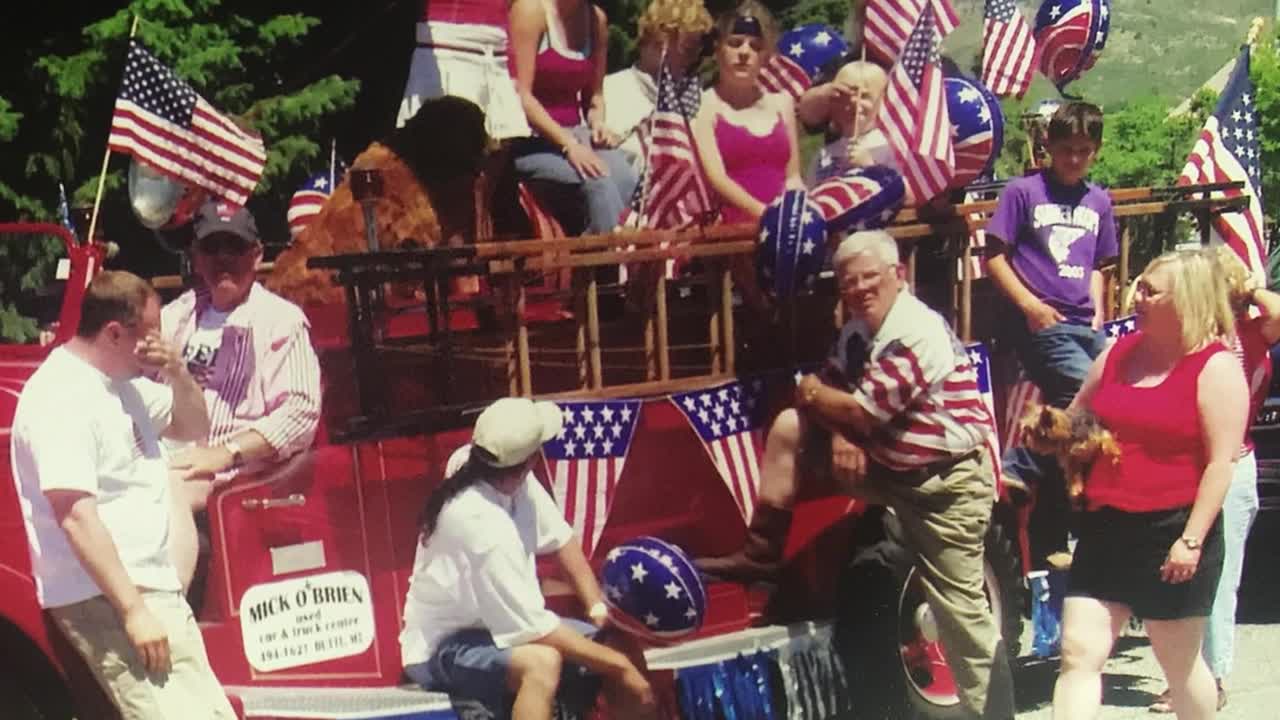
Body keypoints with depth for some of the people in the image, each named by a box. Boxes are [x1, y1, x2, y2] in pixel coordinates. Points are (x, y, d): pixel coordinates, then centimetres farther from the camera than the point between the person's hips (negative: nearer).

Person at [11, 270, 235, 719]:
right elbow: (77, 516, -24)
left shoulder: (124, 381, 11)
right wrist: (133, 611, -25)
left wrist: (178, 375, 2)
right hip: (104, 600, -10)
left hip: (152, 587, 10)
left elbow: (193, 429, 23)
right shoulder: (60, 399, -17)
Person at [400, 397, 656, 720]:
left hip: (504, 623, 9)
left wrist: (599, 609, -7)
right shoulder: (481, 523, -33)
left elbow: (560, 539, 5)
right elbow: (533, 629, -30)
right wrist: (618, 665, -22)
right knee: (542, 661, -36)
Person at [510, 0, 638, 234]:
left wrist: (598, 124, -3)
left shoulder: (597, 19, 8)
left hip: (574, 133, 6)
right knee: (597, 180, -30)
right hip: (529, 140, -6)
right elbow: (520, 95, -15)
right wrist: (568, 144, -22)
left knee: (626, 177, -25)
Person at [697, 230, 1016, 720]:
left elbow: (860, 412, -22)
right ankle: (761, 553, 3)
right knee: (790, 427, 0)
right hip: (886, 466, 8)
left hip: (946, 482, -8)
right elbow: (837, 395, 8)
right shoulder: (858, 331, 6)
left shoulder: (918, 335, -23)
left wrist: (810, 392, -4)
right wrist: (839, 434, -15)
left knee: (961, 610, -7)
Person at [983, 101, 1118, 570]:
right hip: (1042, 322, -6)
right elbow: (994, 256, -4)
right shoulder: (1024, 192, -1)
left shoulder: (1098, 202, 16)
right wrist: (1031, 305, -14)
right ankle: (1014, 471, -5)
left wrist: (1098, 308, 9)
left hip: (1086, 325, 6)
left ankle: (1046, 543, 11)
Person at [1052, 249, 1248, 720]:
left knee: (1179, 662, 10)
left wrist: (1192, 540, -18)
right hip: (1105, 529, 6)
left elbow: (1221, 462, -13)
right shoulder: (1118, 354, 10)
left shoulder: (1216, 368, -8)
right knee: (1079, 653, -2)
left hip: (1172, 534, -5)